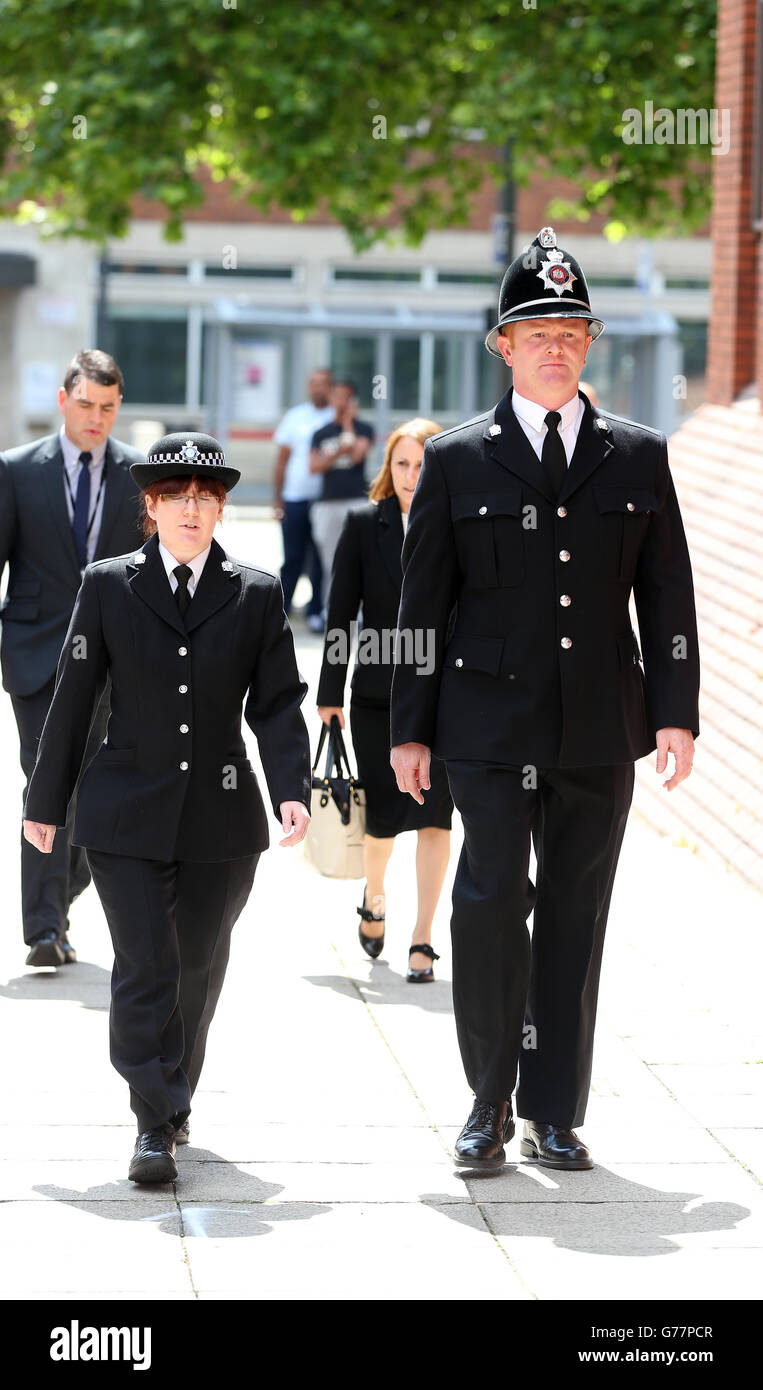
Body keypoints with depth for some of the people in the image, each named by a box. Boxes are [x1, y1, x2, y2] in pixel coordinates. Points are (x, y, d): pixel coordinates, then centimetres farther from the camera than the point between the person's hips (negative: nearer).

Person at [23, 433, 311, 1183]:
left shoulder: (257, 594, 4)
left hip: (222, 818, 2)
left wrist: (290, 789, -13)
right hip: (128, 816, -2)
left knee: (199, 967, 11)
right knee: (143, 967, -9)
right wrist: (46, 801, 6)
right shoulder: (108, 586, 2)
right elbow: (72, 699, 5)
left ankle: (173, 1097, 31)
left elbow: (277, 704, 2)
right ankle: (156, 1124, -5)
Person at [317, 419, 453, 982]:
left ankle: (423, 938, 6)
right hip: (378, 695, 0)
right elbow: (341, 614, 2)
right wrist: (330, 695, 0)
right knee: (385, 816, 2)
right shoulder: (364, 525, 1)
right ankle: (374, 897, 34)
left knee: (435, 817, -2)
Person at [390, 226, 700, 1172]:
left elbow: (667, 594, 9)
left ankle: (554, 1115, 14)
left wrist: (676, 711, 0)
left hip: (600, 732, 2)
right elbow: (422, 603, 5)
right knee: (491, 902, -11)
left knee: (575, 917, 6)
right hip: (491, 724, -2)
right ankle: (490, 1103, 4)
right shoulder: (457, 461, 4)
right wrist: (409, 728, 2)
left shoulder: (638, 457, 9)